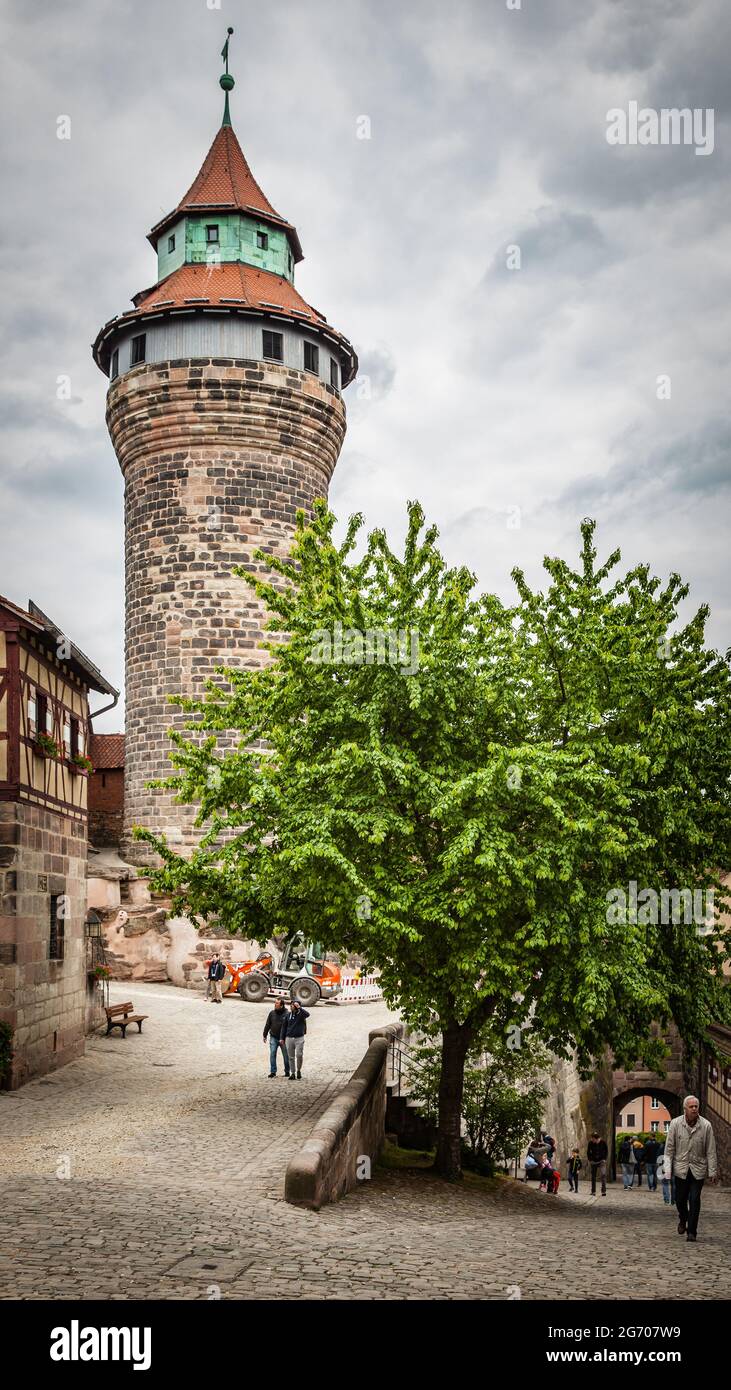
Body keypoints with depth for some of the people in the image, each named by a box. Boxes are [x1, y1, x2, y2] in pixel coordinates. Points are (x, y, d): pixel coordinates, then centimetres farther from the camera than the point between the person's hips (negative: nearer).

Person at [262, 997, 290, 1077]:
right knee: (272, 1054, -6)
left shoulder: (286, 1014, -8)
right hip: (273, 1037, 2)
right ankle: (273, 1071, 0)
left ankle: (287, 1071, 20)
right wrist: (265, 1035, 12)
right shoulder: (272, 1013, 3)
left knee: (286, 1055, 6)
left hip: (283, 1038, -2)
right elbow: (267, 1025, 11)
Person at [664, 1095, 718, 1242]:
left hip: (698, 1169, -1)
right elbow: (669, 1148, -2)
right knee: (680, 1199, 9)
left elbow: (711, 1151, -3)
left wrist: (712, 1171, -4)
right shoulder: (675, 1124, -6)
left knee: (694, 1200, -5)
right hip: (681, 1168, 1)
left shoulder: (706, 1125, -7)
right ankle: (683, 1220, 39)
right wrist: (668, 1169, -6)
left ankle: (692, 1231, 5)